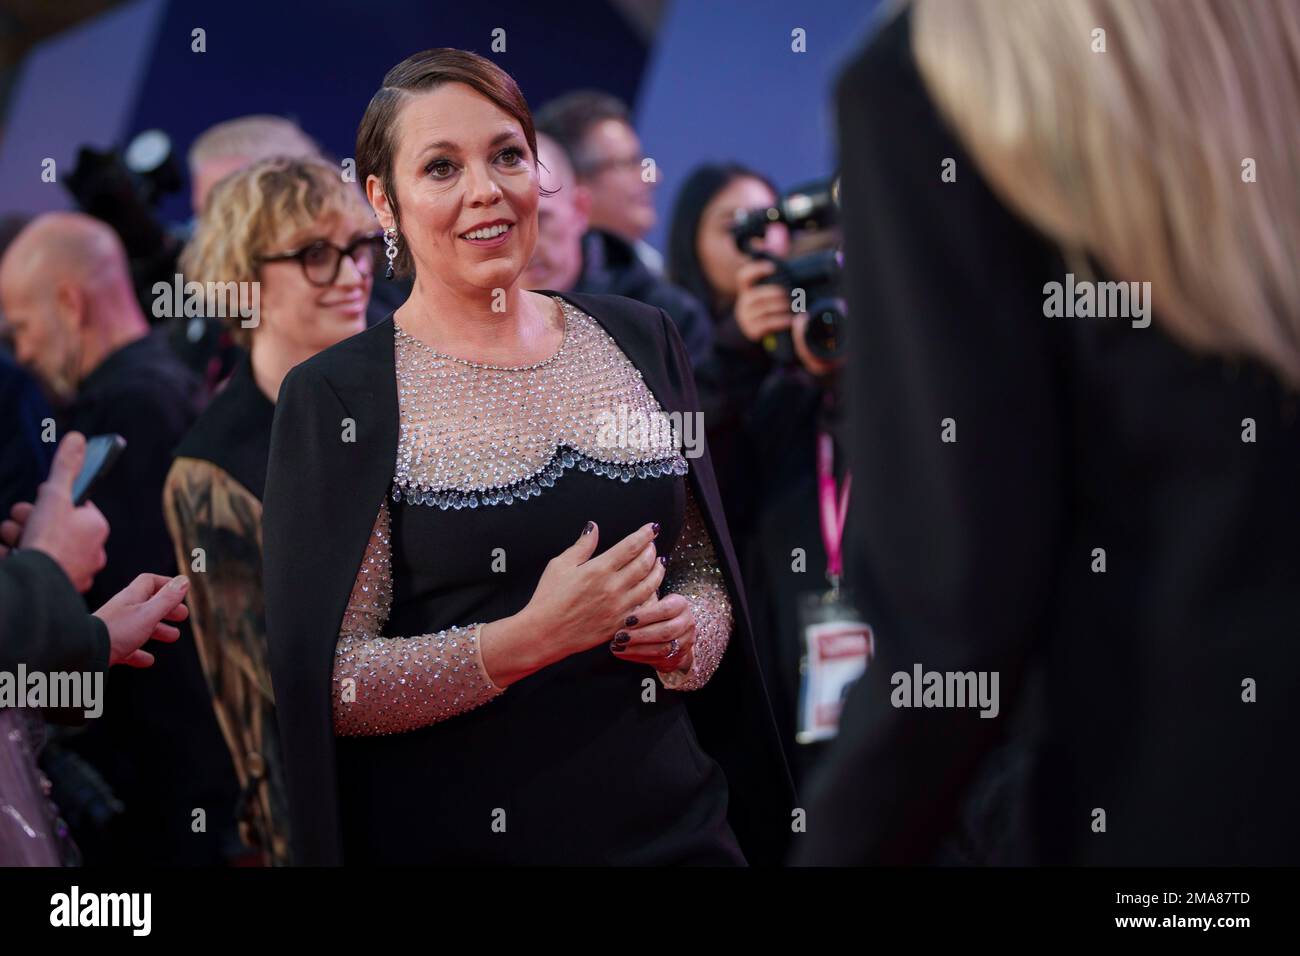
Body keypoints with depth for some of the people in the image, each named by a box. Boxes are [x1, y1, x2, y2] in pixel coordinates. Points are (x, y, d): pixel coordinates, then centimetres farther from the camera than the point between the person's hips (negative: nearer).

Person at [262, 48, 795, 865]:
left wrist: (686, 632, -8)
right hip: (460, 839, -3)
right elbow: (327, 686, -11)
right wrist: (529, 640, -22)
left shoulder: (640, 340, 4)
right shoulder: (339, 398, -8)